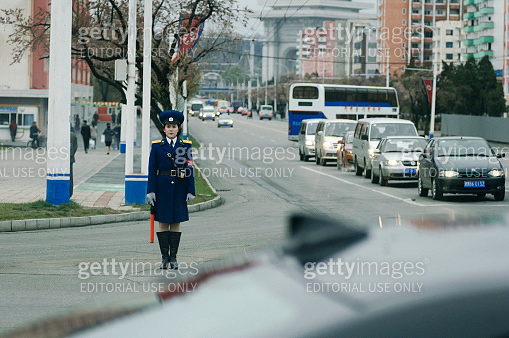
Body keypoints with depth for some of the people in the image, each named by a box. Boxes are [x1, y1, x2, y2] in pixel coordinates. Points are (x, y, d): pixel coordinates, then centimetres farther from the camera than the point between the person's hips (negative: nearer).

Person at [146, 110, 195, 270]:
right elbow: (152, 170, 1)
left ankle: (173, 257, 8)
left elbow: (190, 169, 3)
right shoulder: (157, 146, 3)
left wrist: (190, 191, -3)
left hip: (179, 189, 1)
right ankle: (164, 257, 7)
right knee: (163, 222, 1)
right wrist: (151, 191, -6)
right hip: (162, 189, -1)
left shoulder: (185, 146, 5)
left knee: (176, 222, 3)